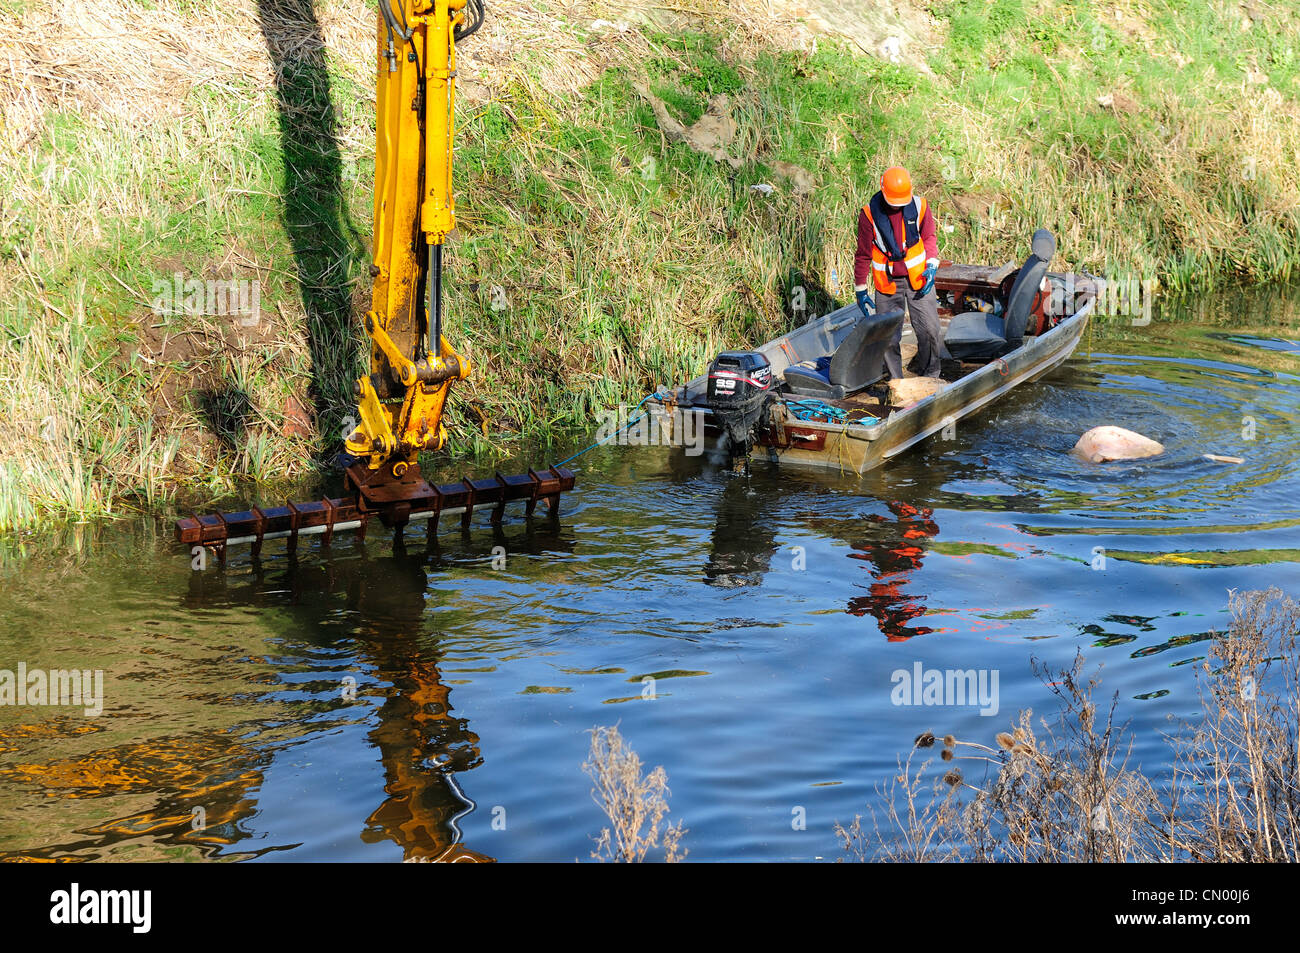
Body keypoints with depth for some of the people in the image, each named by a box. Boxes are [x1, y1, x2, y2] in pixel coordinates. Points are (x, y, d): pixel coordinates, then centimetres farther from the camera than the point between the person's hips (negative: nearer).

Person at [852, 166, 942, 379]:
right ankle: (896, 383, 13)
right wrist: (860, 289, 3)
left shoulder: (920, 206, -6)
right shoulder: (870, 214, -10)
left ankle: (930, 378, 18)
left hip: (918, 278, 1)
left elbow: (928, 238, 10)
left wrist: (932, 266, -6)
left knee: (929, 330, -1)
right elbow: (863, 254, 0)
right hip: (886, 281, -1)